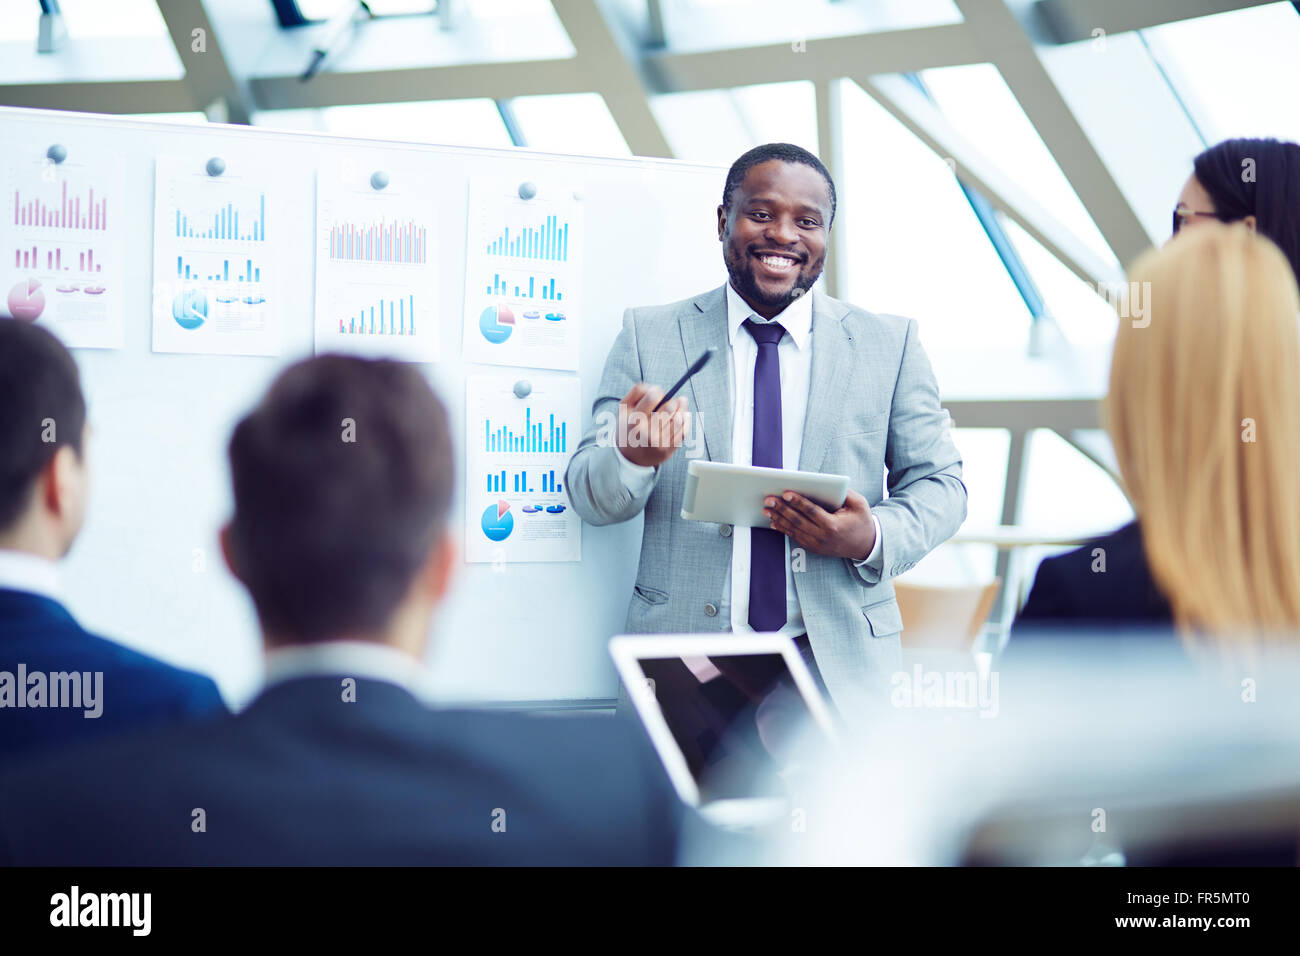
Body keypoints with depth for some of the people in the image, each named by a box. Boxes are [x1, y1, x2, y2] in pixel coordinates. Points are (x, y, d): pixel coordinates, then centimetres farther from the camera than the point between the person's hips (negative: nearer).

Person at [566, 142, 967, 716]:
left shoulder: (891, 344, 5)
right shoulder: (649, 335, 4)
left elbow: (940, 484, 7)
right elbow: (589, 499, 1)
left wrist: (873, 539, -15)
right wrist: (634, 455, -23)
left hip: (839, 668, 1)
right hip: (683, 666, 0)